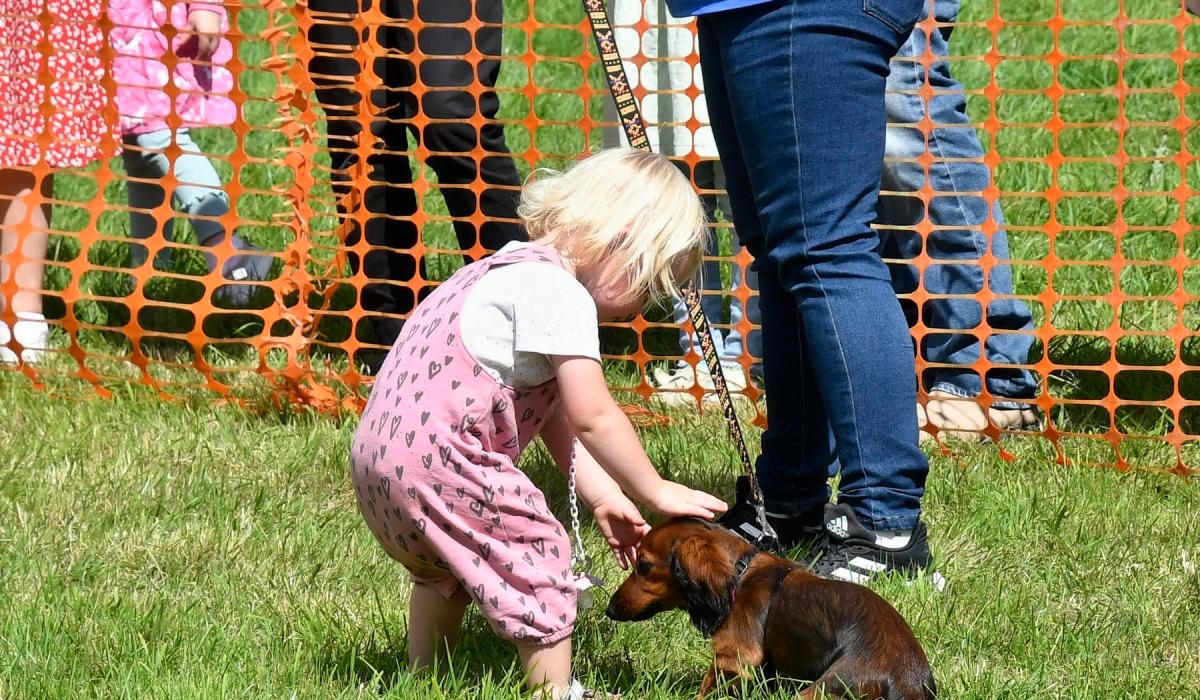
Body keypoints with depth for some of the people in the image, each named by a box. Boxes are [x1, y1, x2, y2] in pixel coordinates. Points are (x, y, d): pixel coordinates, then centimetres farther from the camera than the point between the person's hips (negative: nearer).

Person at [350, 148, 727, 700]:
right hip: (437, 458, -11)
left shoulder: (516, 272, 19)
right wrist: (655, 493, -7)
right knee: (537, 555, -5)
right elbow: (591, 416, -17)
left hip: (381, 451, 11)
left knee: (445, 567, 30)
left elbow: (556, 418, 19)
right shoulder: (560, 295, -14)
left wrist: (602, 498, 14)